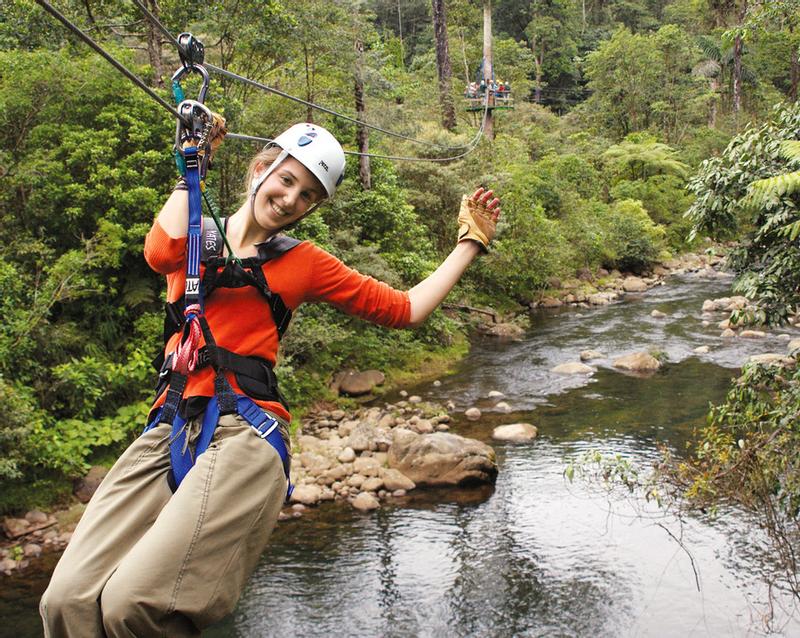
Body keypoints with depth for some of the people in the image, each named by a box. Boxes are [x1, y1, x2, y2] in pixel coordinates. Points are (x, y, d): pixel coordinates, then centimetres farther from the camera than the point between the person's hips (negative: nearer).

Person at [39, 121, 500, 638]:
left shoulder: (303, 263, 18)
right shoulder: (195, 233, 19)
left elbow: (404, 309, 19)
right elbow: (162, 254, -6)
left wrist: (470, 244, 22)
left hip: (244, 431, -2)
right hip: (170, 430, 3)